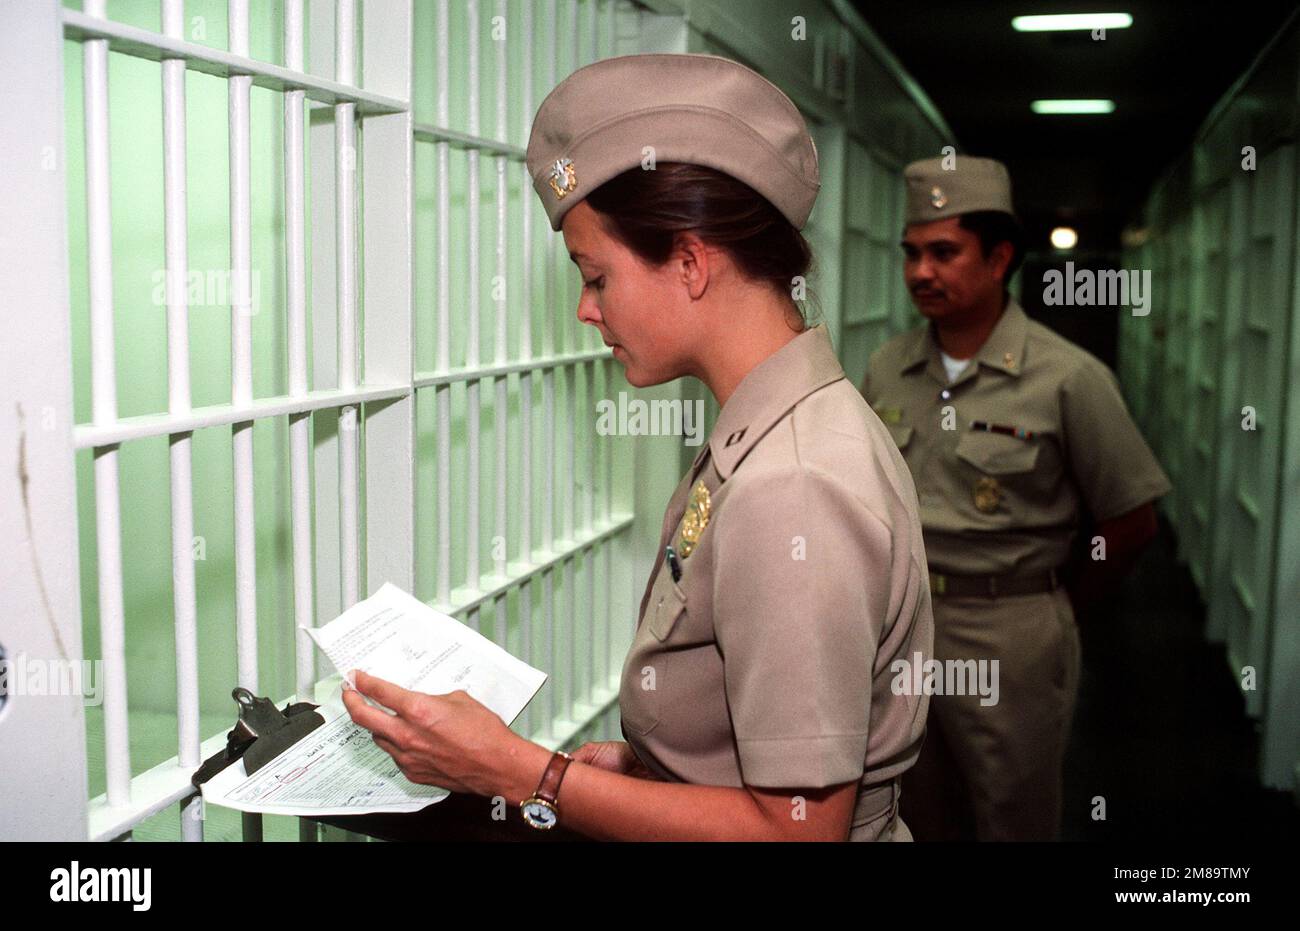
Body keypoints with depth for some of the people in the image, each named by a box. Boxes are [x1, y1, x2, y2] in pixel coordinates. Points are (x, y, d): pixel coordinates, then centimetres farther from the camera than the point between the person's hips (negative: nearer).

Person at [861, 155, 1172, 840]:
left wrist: (1062, 602, 4)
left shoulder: (1068, 378, -12)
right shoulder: (887, 368, 2)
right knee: (919, 821, 18)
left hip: (1009, 639, -4)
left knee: (1013, 822, 11)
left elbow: (1133, 521, -6)